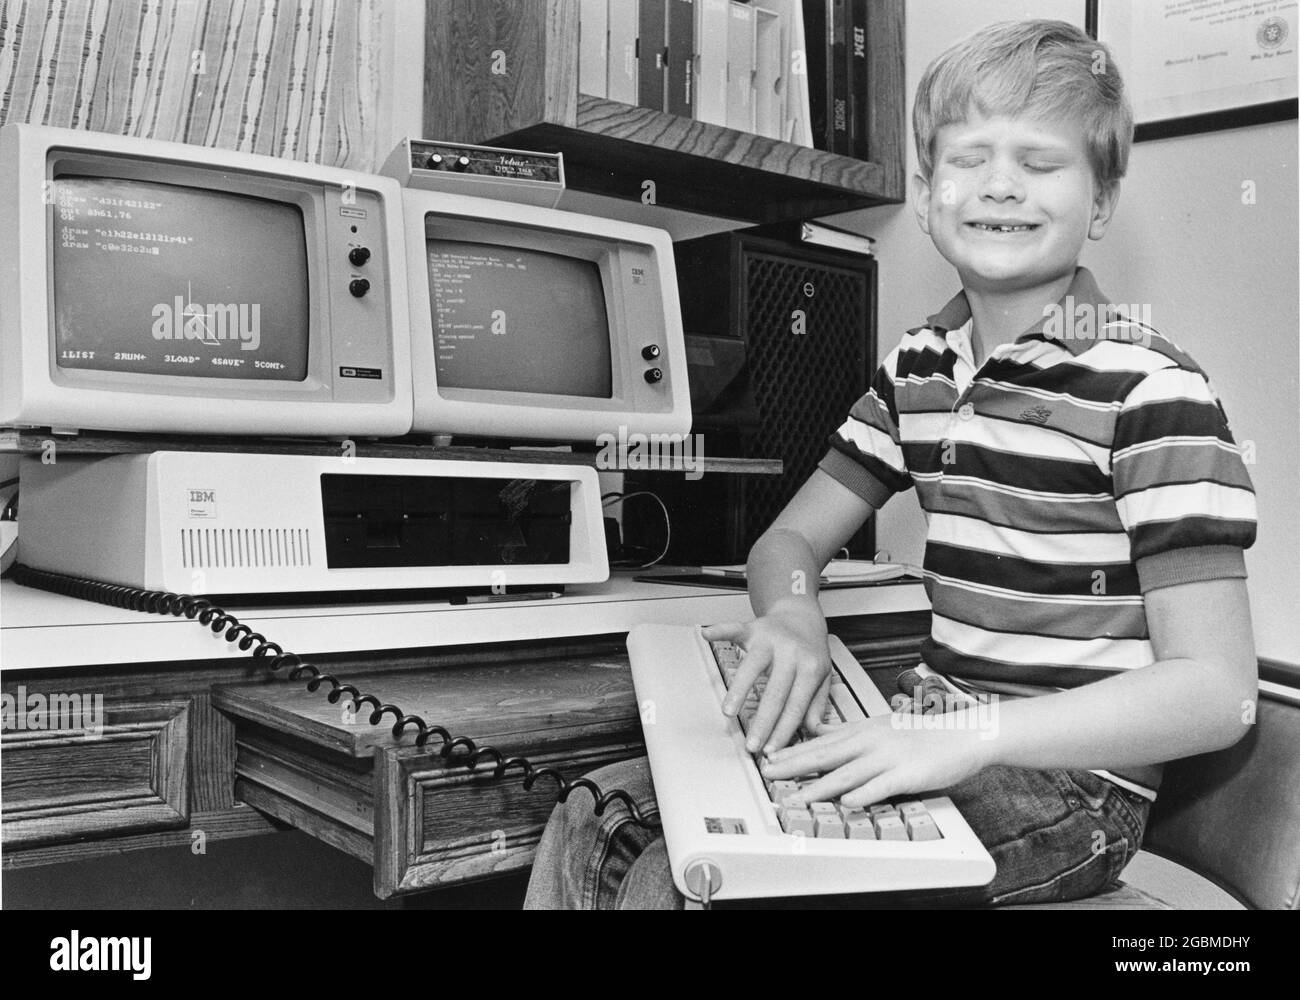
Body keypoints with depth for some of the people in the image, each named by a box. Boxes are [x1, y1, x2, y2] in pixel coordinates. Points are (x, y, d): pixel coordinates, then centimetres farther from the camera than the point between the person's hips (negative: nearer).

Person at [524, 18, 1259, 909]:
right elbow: (791, 541, 12)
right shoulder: (918, 369, 8)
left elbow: (1218, 692, -18)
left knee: (680, 882, -23)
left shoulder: (1148, 389, -13)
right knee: (597, 824, -5)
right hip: (942, 743, 6)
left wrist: (971, 736, -31)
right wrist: (793, 613, -12)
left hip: (1072, 777, -6)